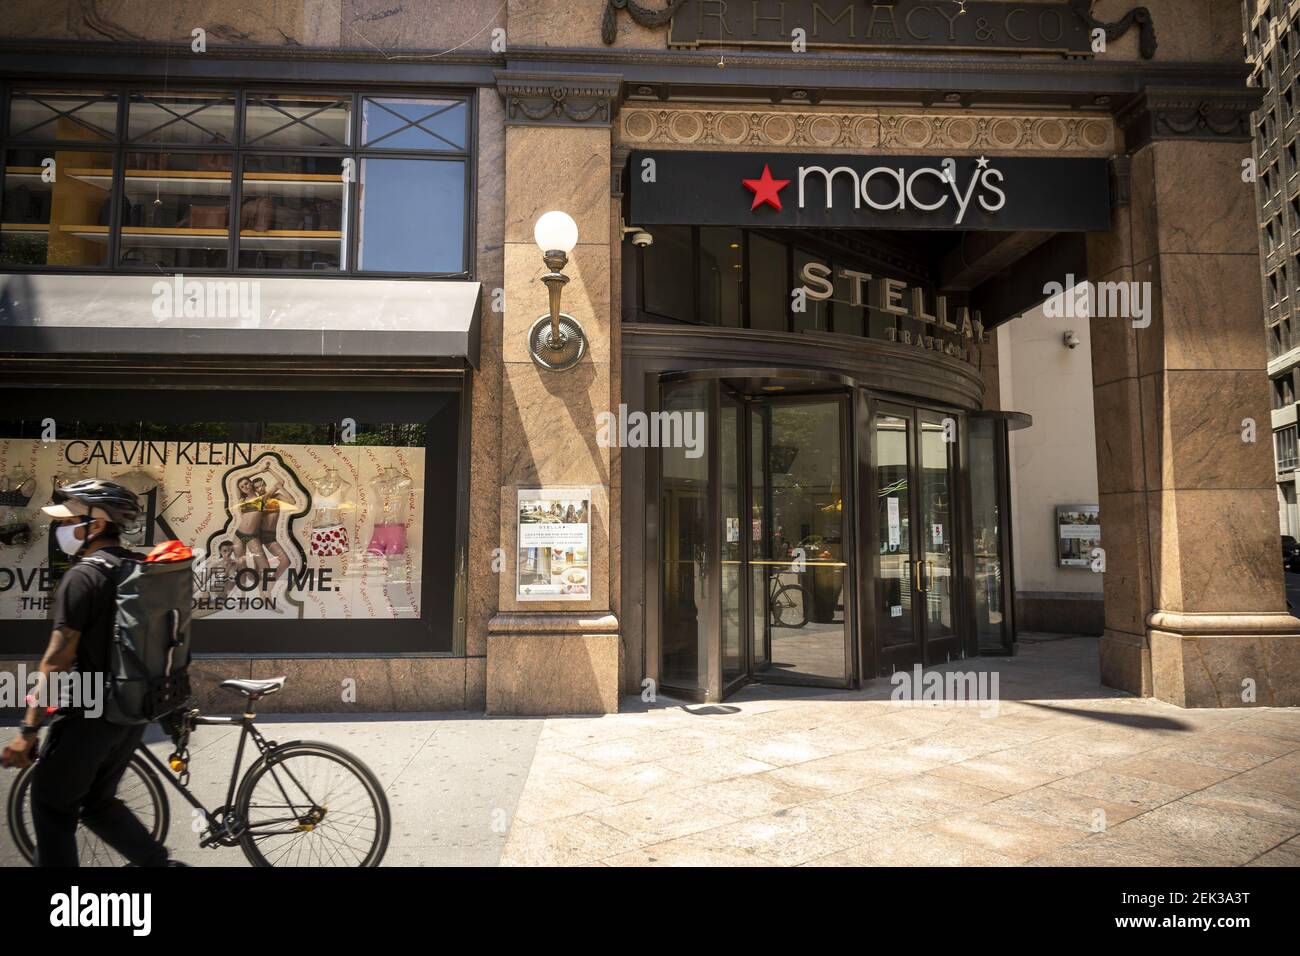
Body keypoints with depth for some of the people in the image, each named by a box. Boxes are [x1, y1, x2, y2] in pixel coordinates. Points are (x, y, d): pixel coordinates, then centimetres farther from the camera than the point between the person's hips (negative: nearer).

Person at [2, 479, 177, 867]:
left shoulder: (83, 576, -16)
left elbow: (57, 659, -18)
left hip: (91, 714, -8)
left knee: (51, 806, 11)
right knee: (98, 802, 20)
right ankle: (161, 862, 15)